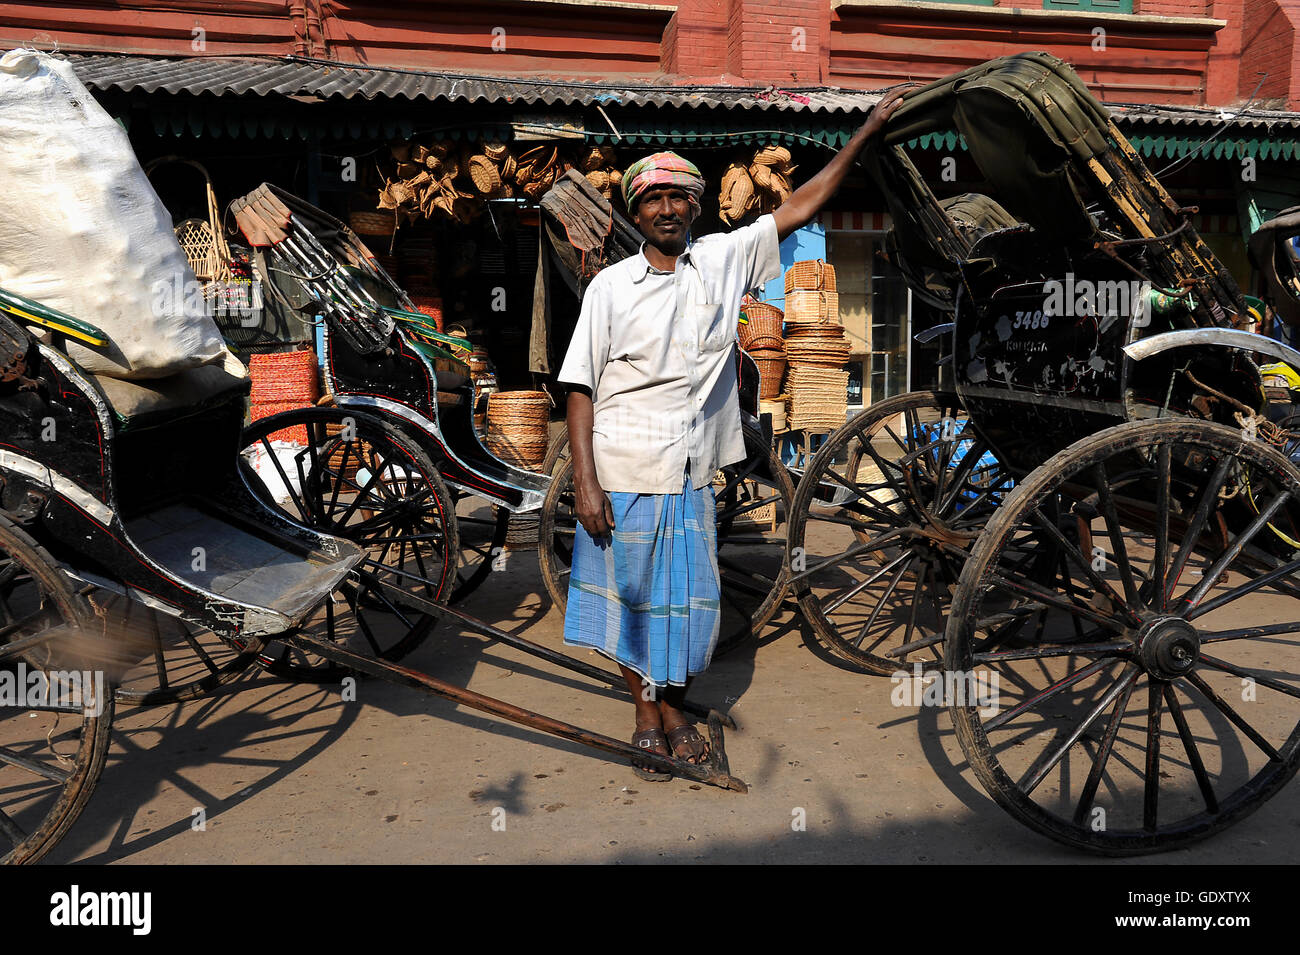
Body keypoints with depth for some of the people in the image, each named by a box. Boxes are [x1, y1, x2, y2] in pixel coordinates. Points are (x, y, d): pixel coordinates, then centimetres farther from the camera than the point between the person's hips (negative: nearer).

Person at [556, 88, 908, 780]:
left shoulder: (724, 260, 3)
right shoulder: (610, 286, -3)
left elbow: (800, 207, 7)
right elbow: (580, 389, -4)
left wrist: (864, 135, 4)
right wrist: (584, 483, -11)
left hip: (690, 477, 2)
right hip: (621, 476, -1)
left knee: (690, 600, 10)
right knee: (630, 598, 9)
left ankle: (673, 704, 33)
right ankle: (646, 713, 30)